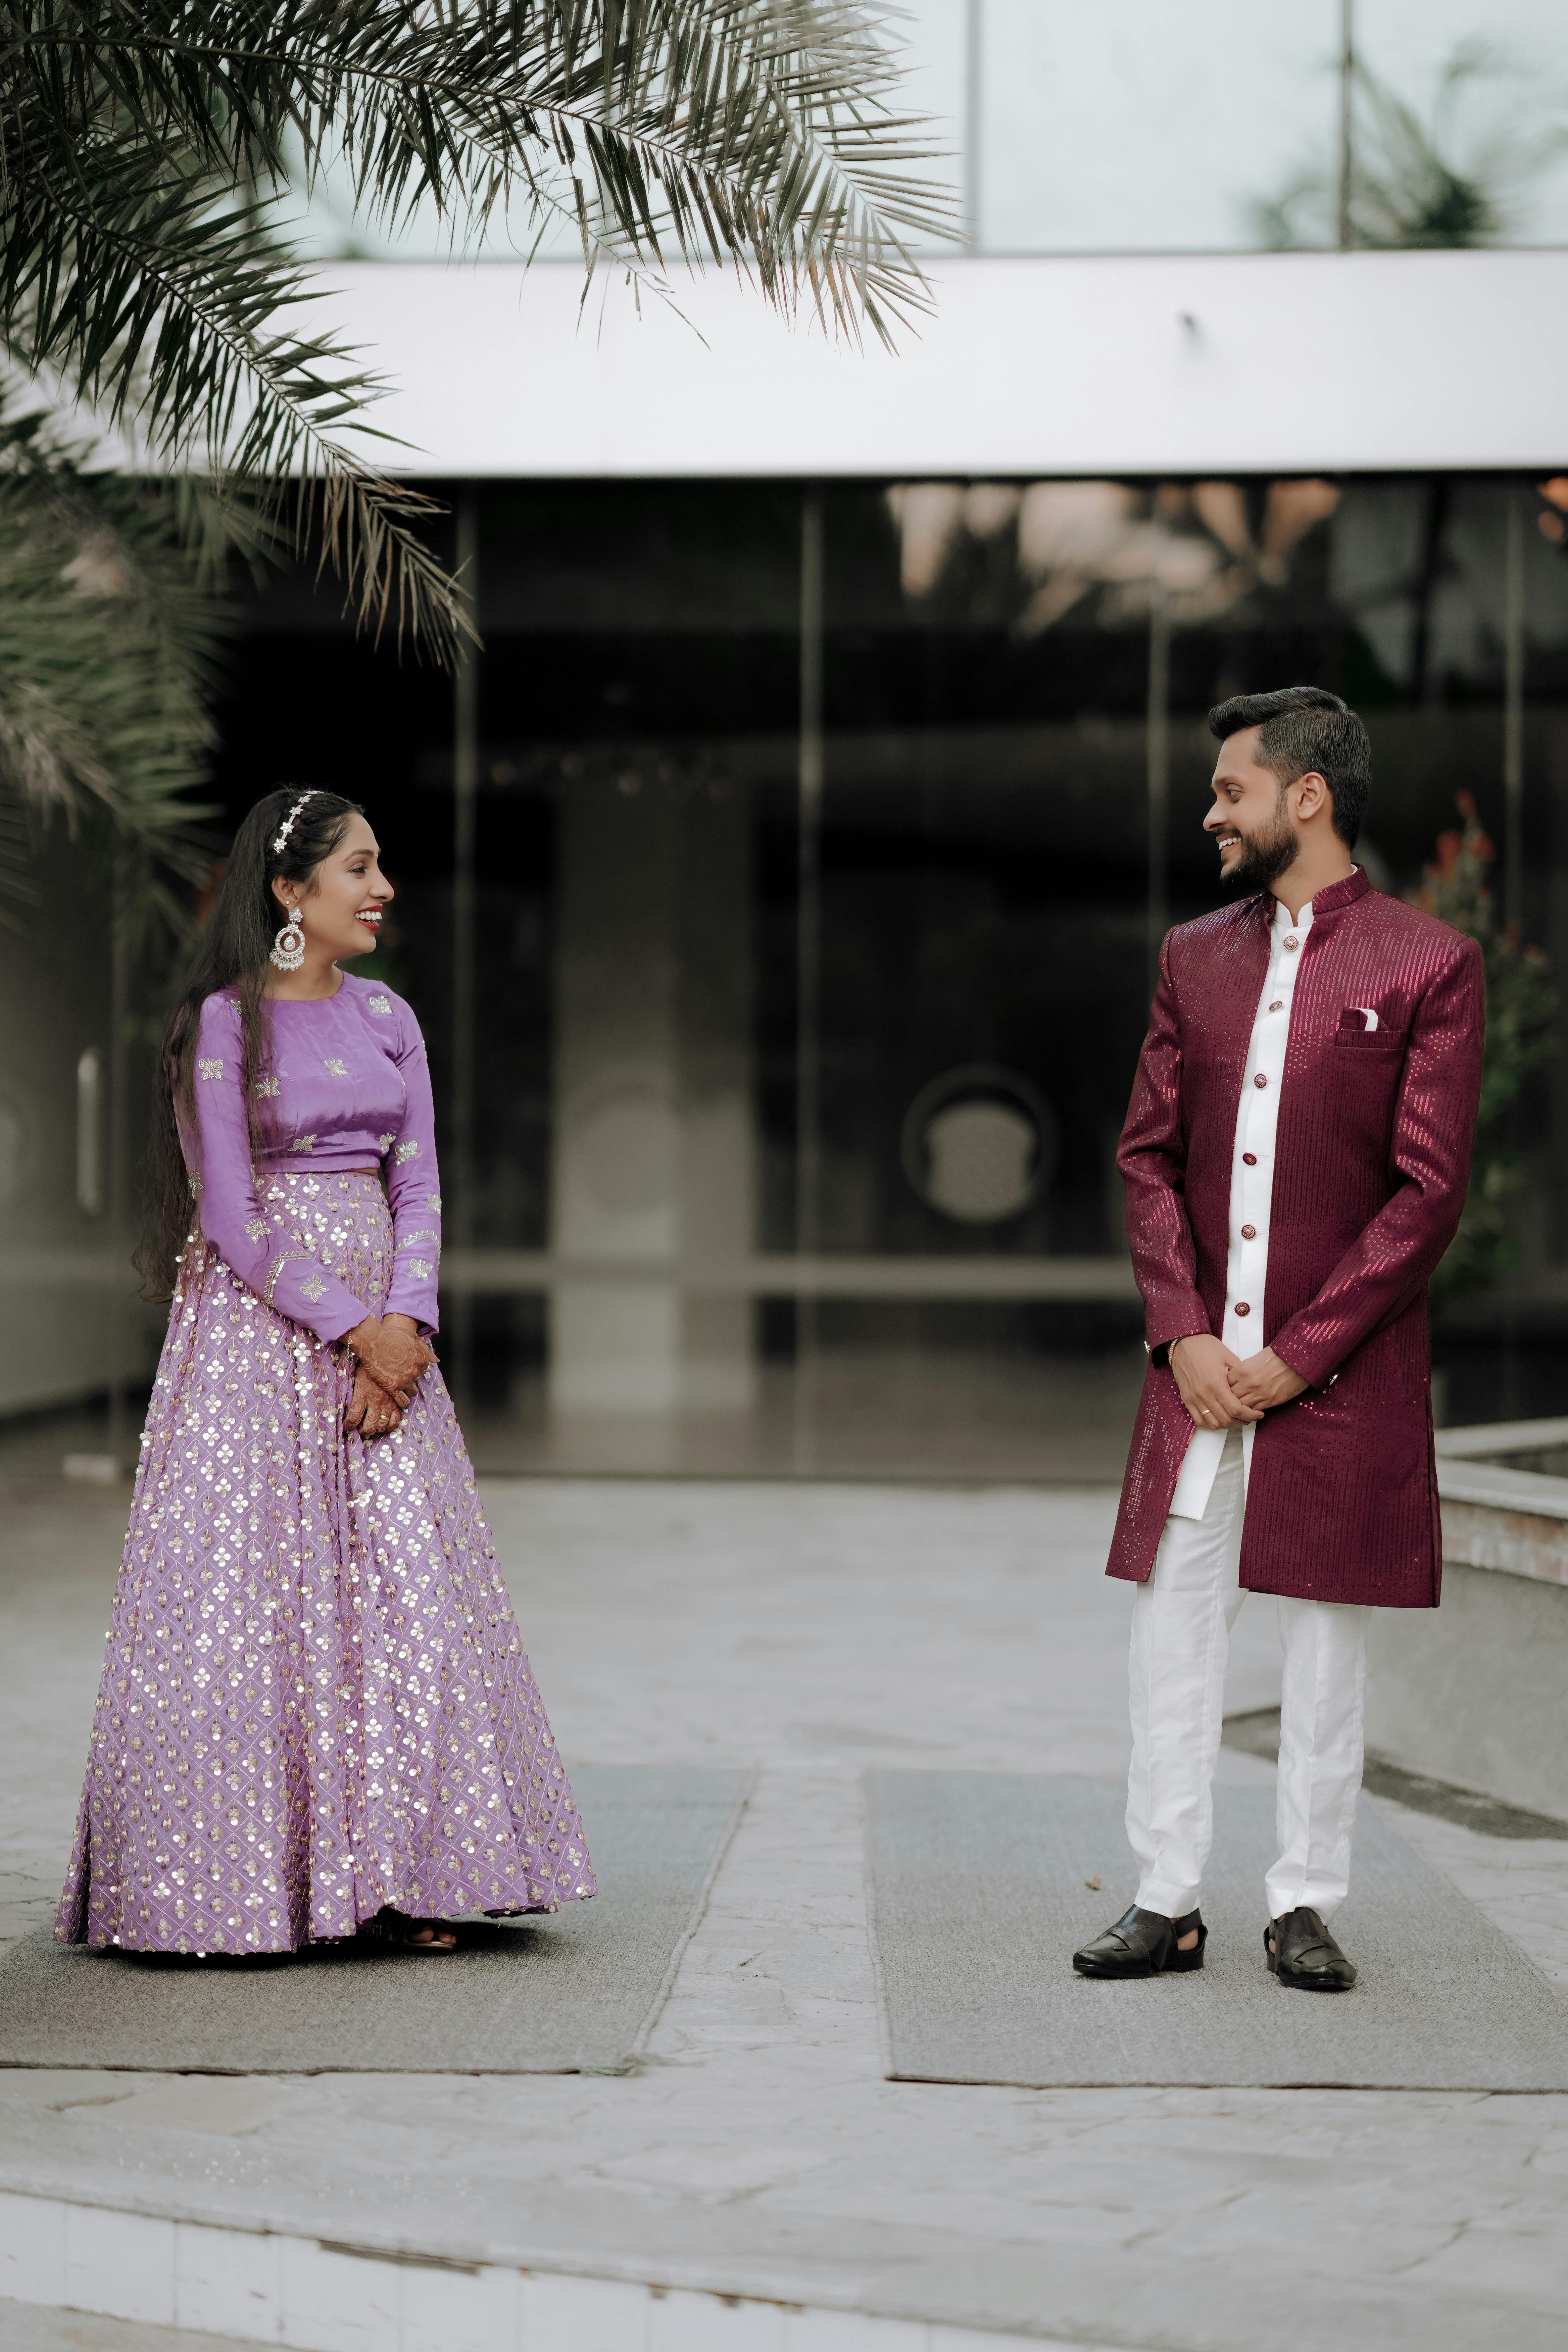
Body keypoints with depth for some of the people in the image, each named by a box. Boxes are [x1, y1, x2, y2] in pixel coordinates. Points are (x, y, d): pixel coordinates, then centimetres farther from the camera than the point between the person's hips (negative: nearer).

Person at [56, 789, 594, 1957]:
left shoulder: (387, 1018, 11)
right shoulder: (224, 1023, -6)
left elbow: (418, 1190, 8)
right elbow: (229, 1216, -10)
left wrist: (404, 1321, -9)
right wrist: (351, 1327, -14)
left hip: (381, 1324, 5)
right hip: (256, 1325, -5)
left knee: (409, 1589, 0)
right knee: (244, 1592, -5)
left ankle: (399, 1879, 5)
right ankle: (230, 1887, 2)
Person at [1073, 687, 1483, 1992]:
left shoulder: (1429, 964, -3)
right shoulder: (1194, 957, 12)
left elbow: (1430, 1190, -7)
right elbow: (1149, 1155, 10)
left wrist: (1300, 1354, -11)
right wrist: (1183, 1335, -4)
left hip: (1340, 1373, -4)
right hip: (1200, 1368, 4)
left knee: (1328, 1641, 4)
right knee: (1173, 1632, 3)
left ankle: (1305, 1907, 14)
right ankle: (1167, 1900, 11)